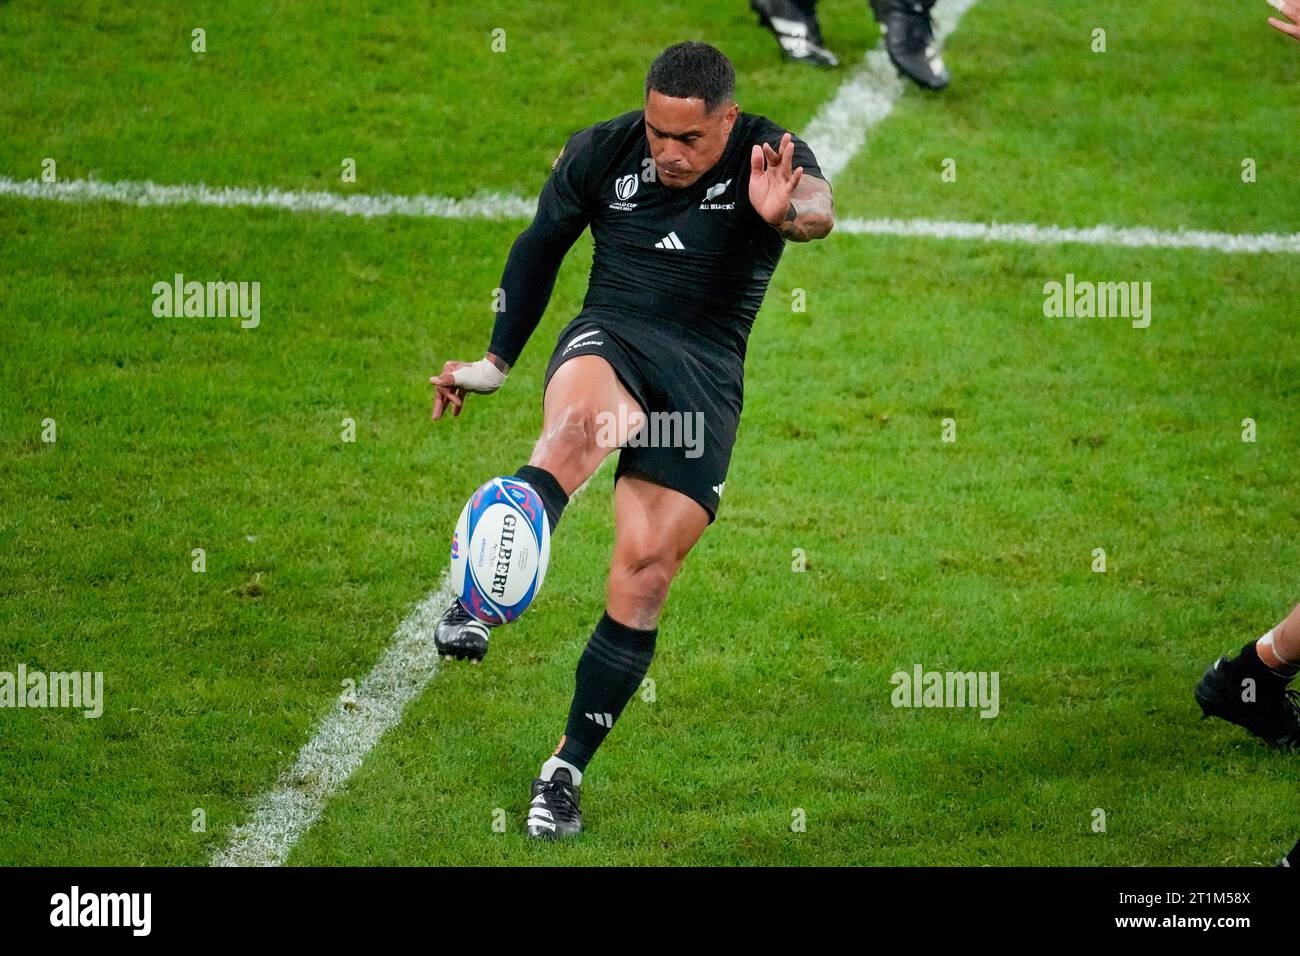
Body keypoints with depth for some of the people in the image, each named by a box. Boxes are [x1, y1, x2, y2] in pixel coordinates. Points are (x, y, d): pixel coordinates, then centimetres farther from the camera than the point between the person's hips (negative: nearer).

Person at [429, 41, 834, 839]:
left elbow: (818, 207, -31)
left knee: (646, 571, -9)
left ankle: (568, 771, 2)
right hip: (609, 340, 0)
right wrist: (497, 361, 23)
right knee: (581, 423, -37)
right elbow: (540, 247, 19)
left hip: (706, 376, 0)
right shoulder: (600, 153, 2)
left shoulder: (769, 158, -7)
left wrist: (790, 211, -56)